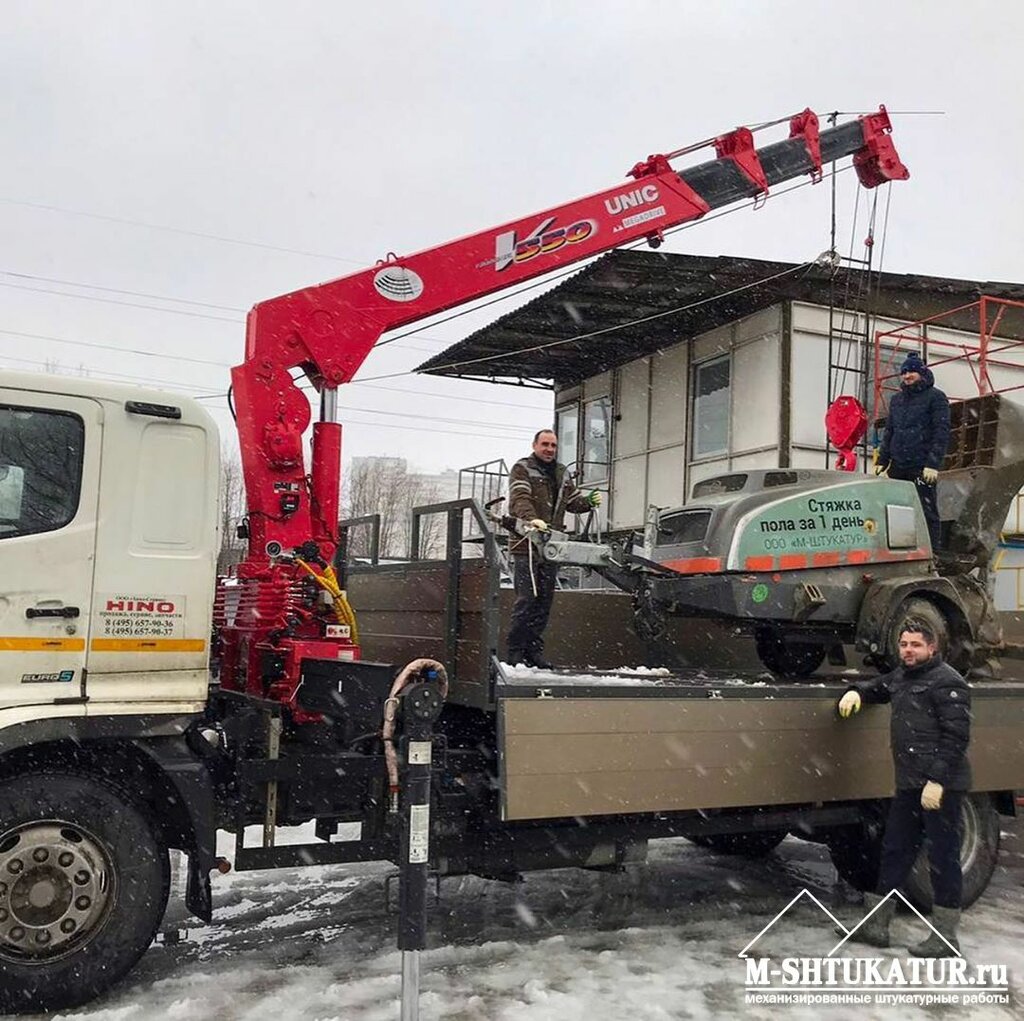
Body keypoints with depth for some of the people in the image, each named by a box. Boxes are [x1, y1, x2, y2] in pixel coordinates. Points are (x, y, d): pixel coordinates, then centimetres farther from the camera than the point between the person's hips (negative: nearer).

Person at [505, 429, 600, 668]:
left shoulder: (562, 474, 21)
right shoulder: (522, 469, -2)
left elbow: (573, 502, 22)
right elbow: (519, 499, -17)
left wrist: (589, 501, 0)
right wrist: (532, 519, -36)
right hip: (526, 544, -6)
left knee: (544, 601, 7)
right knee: (527, 599, -9)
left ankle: (534, 649, 15)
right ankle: (515, 650, -2)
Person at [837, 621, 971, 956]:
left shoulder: (946, 682, -12)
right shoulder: (902, 677, 15)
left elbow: (956, 736, -18)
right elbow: (878, 687, 35)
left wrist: (938, 780, -22)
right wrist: (857, 691, 13)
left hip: (940, 786, -9)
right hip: (909, 785, 9)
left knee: (943, 857, 0)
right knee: (894, 852, 14)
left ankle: (945, 937, 12)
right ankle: (876, 925, 23)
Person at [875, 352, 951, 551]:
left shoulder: (936, 397, 0)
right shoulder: (896, 399, 20)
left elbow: (942, 432, -8)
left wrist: (933, 464, -17)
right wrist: (882, 460, 14)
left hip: (922, 467, -6)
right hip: (898, 467, 6)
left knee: (927, 512, -6)